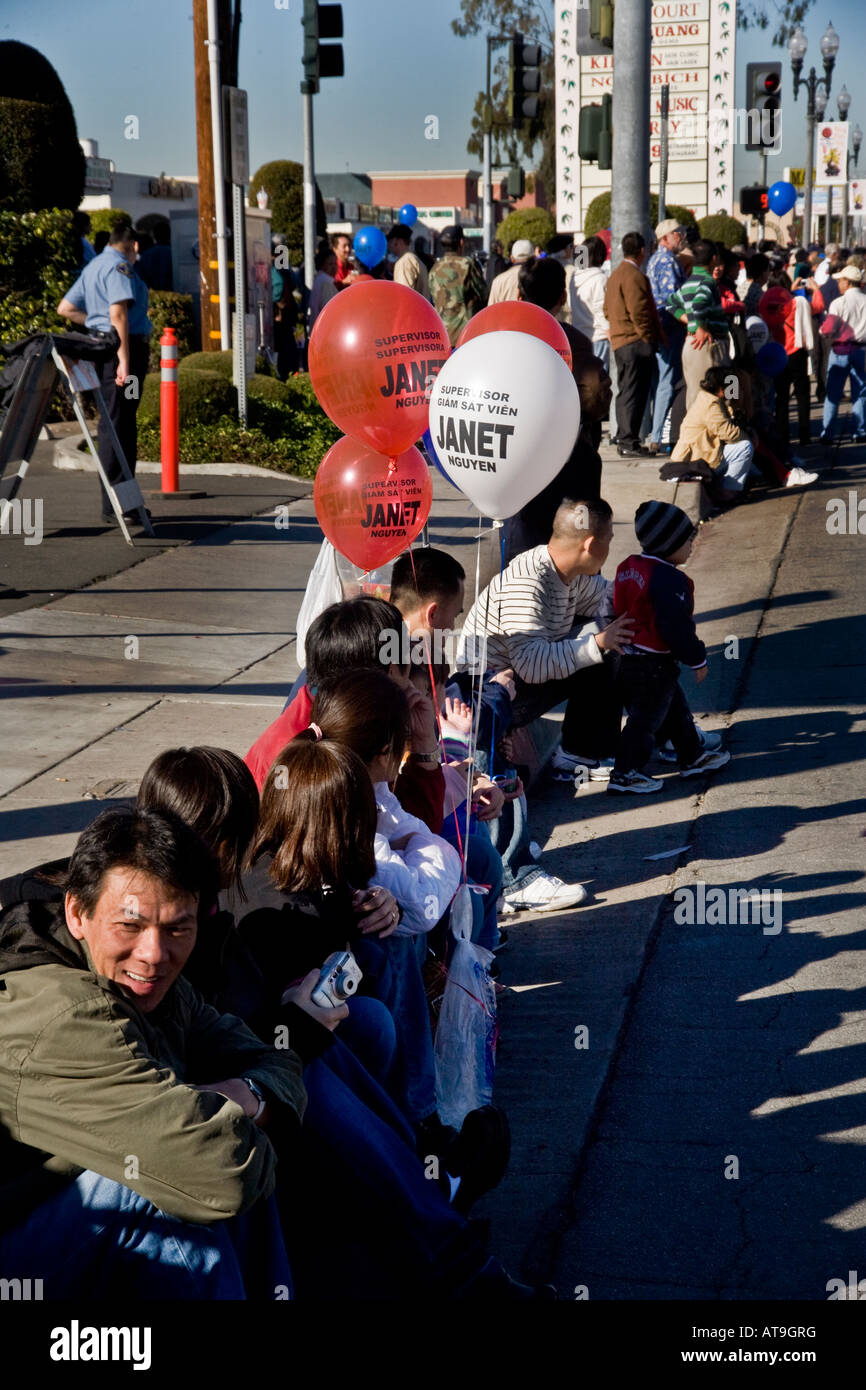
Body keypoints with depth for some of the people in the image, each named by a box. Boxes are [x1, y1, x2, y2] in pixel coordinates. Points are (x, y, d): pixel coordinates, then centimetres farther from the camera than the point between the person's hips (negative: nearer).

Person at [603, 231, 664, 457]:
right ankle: (629, 443, -9)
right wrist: (649, 337, -13)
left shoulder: (615, 275, 17)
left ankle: (624, 440, 19)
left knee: (625, 393, 14)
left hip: (620, 342, 10)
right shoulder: (634, 276, -14)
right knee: (634, 393, -8)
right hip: (636, 343, -10)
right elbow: (638, 311, -20)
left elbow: (607, 309, 21)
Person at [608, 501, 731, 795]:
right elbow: (677, 628, -24)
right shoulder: (669, 580, -24)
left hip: (630, 657, 10)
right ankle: (625, 773, 7)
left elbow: (621, 613, 15)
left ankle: (693, 756, 36)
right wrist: (698, 659, -12)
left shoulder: (627, 567, 6)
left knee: (675, 708, 23)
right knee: (646, 718, 1)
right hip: (655, 666, -10)